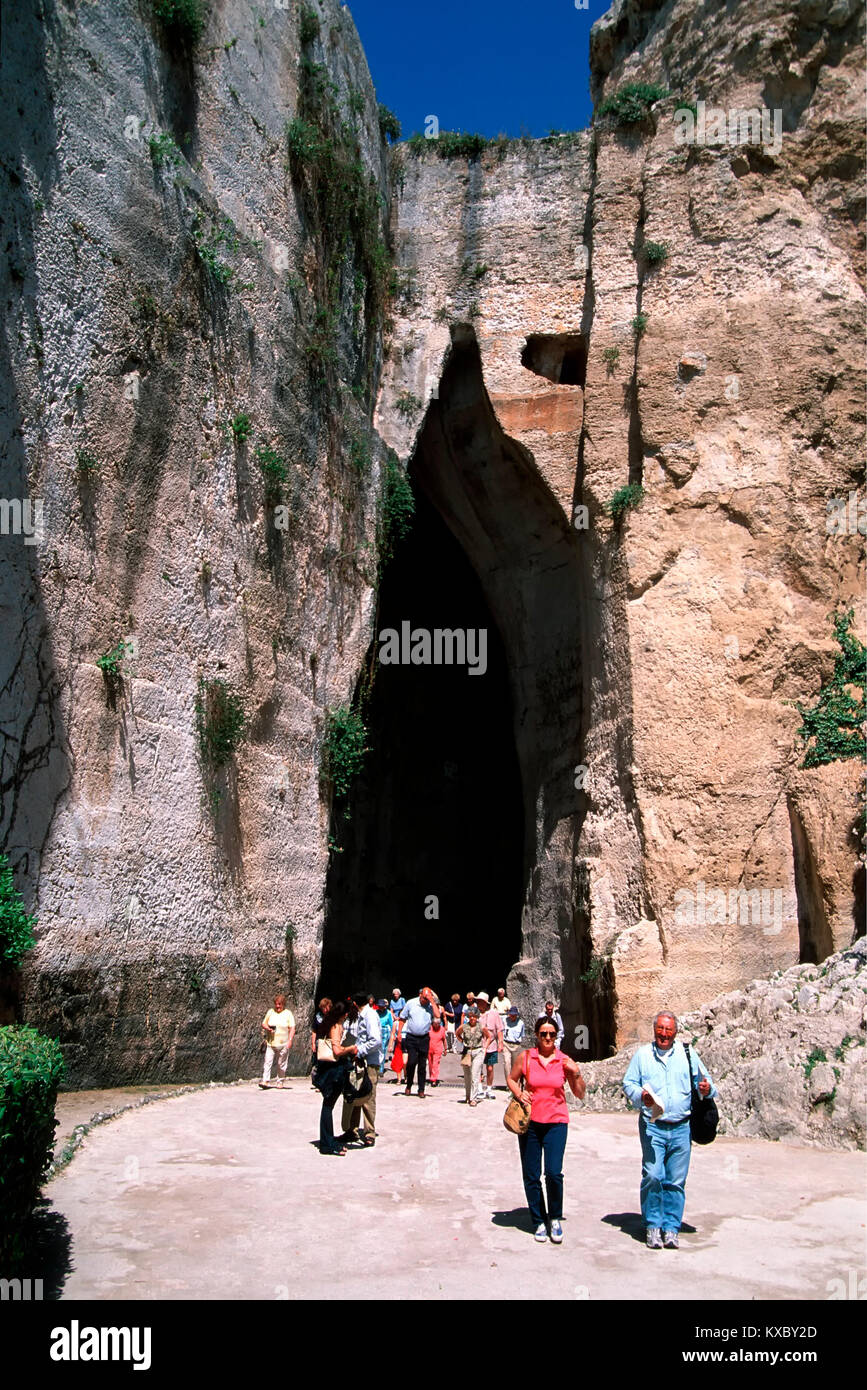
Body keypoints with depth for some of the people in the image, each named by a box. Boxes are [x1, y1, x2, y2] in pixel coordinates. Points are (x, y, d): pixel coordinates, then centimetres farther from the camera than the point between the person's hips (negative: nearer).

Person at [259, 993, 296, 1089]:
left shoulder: (288, 1013, 2)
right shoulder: (270, 1012, 9)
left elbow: (292, 1028, -1)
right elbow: (264, 1023, 15)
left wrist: (290, 1040, -11)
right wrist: (268, 1028, -6)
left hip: (283, 1044, -2)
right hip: (270, 1043, 2)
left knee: (282, 1065, 4)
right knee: (267, 1062, -9)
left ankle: (281, 1082, 15)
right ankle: (265, 1081, -10)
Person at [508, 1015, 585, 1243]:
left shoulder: (564, 1061, 0)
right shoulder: (524, 1058, -1)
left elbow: (580, 1094, 6)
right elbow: (512, 1079, 14)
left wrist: (576, 1074, -10)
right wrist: (518, 1094, -5)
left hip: (556, 1123, -1)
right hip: (530, 1121, 1)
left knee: (554, 1173, -12)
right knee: (531, 1175, 5)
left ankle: (555, 1218, 13)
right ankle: (538, 1221, 25)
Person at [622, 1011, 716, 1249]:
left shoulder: (688, 1054, 10)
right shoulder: (642, 1055, 7)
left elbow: (704, 1082, 12)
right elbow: (629, 1082, 7)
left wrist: (706, 1089, -11)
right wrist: (640, 1095, -13)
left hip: (681, 1128, 1)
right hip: (652, 1127, -1)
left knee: (676, 1181, 3)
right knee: (653, 1176, -9)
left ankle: (671, 1228, 14)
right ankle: (653, 1225, 5)